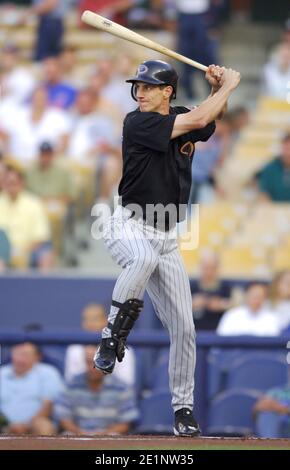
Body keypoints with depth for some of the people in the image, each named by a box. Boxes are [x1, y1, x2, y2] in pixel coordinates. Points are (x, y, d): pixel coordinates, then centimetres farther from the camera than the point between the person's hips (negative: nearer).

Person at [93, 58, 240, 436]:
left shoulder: (181, 119, 8)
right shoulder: (136, 122, -11)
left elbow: (212, 120, 27)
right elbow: (198, 120, -17)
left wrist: (219, 89, 5)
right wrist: (229, 84, -4)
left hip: (166, 236, 6)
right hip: (129, 224, -6)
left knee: (183, 327, 2)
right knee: (144, 257, -43)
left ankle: (183, 407, 14)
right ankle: (112, 337, -29)